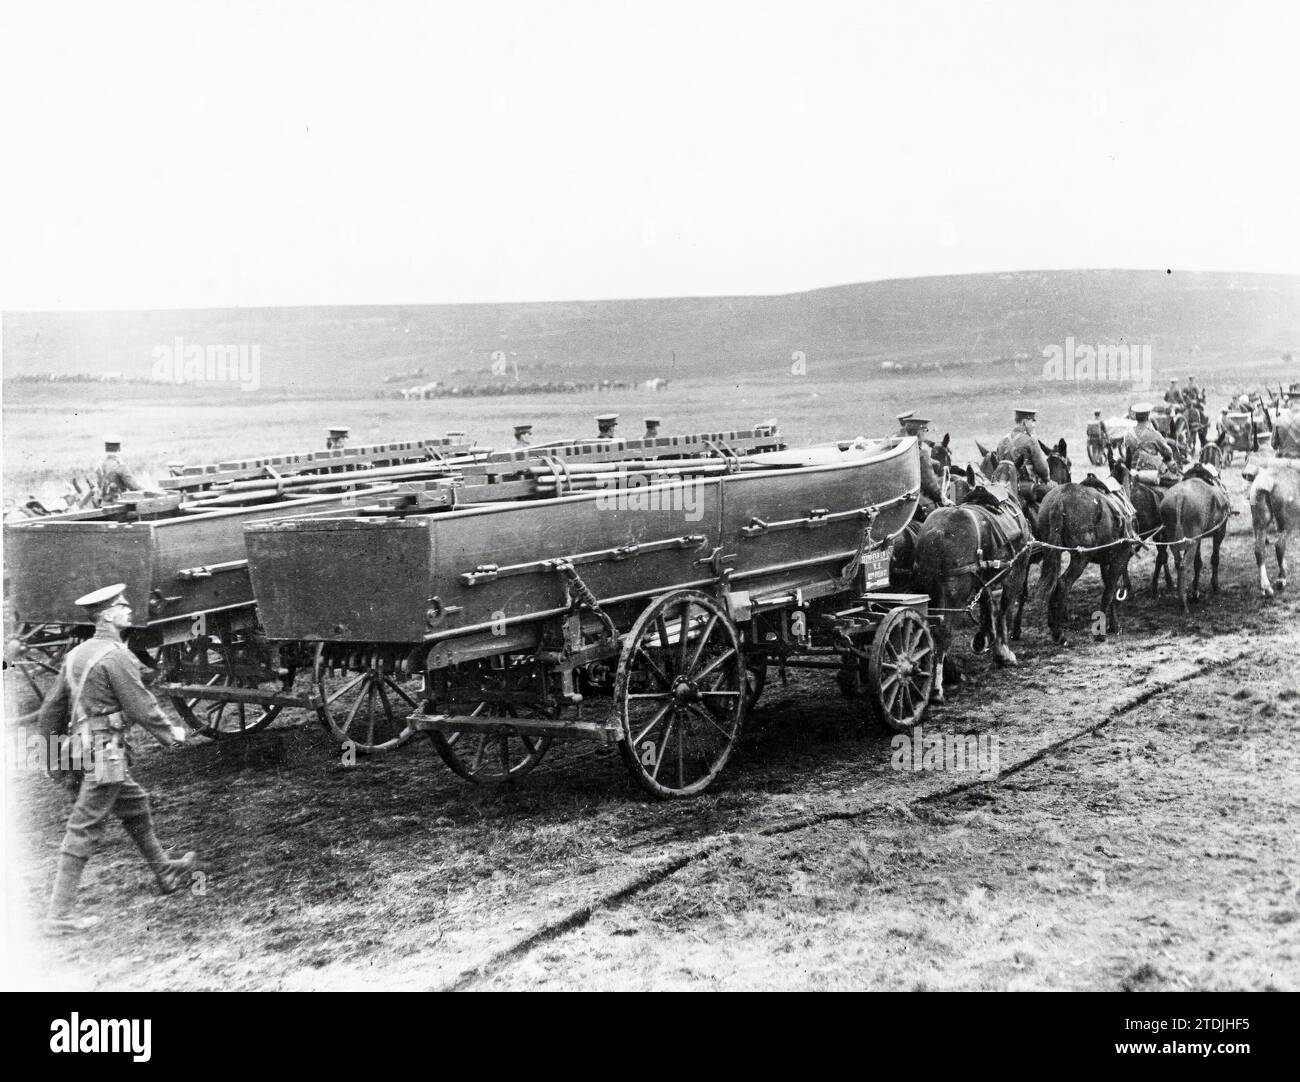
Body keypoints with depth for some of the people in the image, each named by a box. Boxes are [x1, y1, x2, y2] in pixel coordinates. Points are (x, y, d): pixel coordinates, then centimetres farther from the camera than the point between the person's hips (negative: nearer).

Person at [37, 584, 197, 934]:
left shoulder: (77, 653, 11)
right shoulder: (116, 656, -17)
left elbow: (53, 706, 16)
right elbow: (141, 707, -15)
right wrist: (170, 733, 0)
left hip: (82, 747, 10)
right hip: (105, 752, -10)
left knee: (136, 806, 22)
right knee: (84, 831, -5)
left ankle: (165, 872, 37)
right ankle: (59, 915, -1)